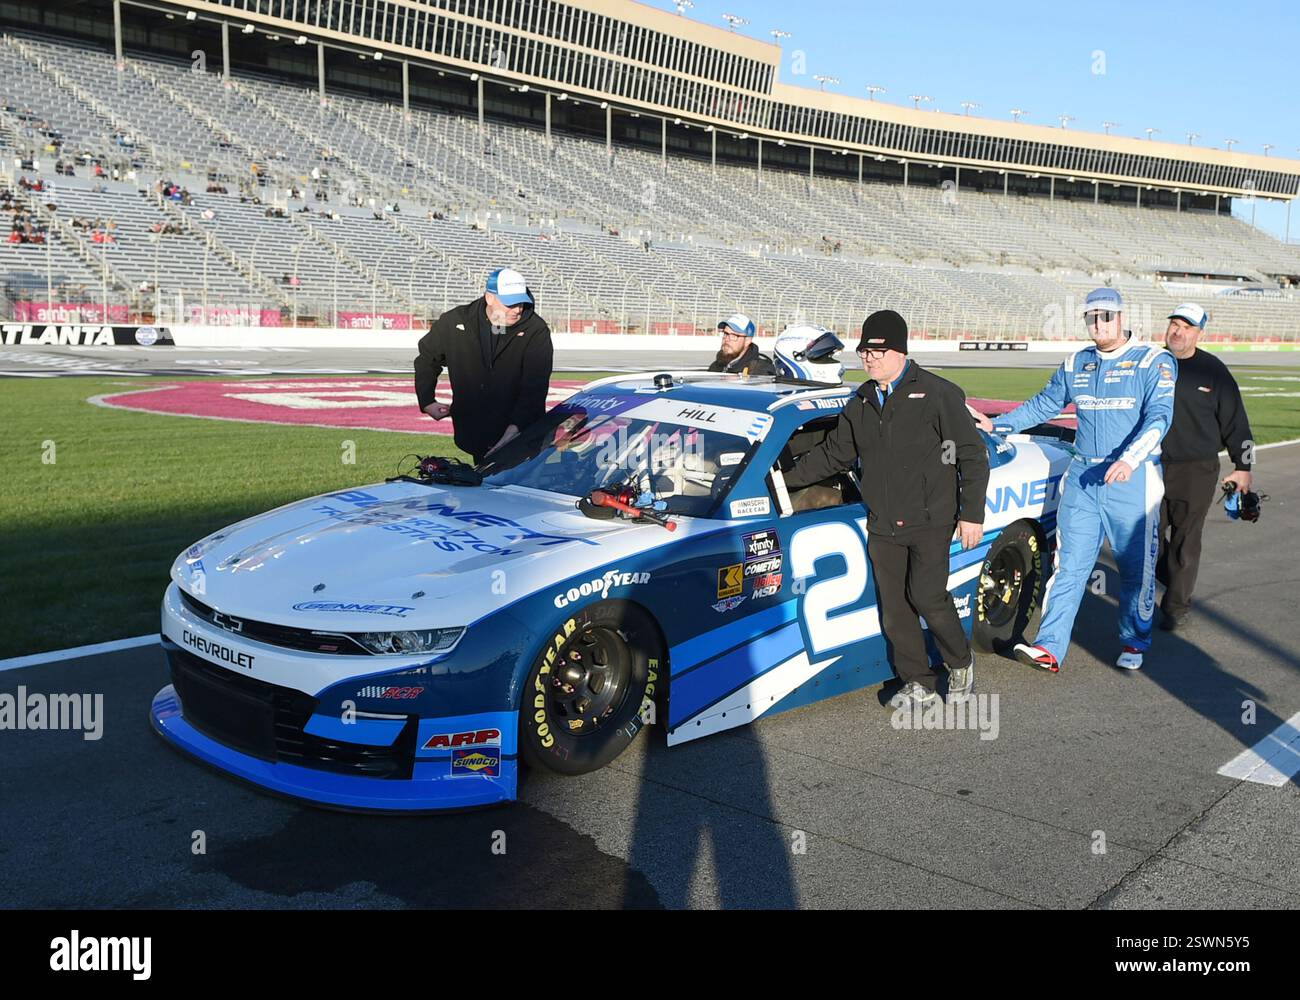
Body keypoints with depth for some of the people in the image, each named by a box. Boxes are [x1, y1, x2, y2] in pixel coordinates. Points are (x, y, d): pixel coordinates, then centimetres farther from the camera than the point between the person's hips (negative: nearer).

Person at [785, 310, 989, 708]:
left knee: (926, 596, -13)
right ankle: (919, 685, 18)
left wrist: (972, 513, -11)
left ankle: (961, 664, 13)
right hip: (882, 526, 6)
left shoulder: (937, 394, -6)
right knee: (894, 608, 5)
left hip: (930, 521, -5)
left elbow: (973, 456, -6)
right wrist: (786, 478, 16)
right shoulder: (861, 402, 11)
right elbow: (833, 454, 21)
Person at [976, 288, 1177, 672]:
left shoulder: (1154, 361, -4)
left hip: (1133, 479, -3)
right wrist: (997, 424, 16)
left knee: (1136, 567, 7)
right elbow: (1043, 405, 23)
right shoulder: (1075, 364, 12)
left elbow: (1158, 417, -16)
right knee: (1069, 565, -2)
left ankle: (1135, 644, 25)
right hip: (1082, 477, 4)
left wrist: (1130, 458, -31)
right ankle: (1049, 648, -6)